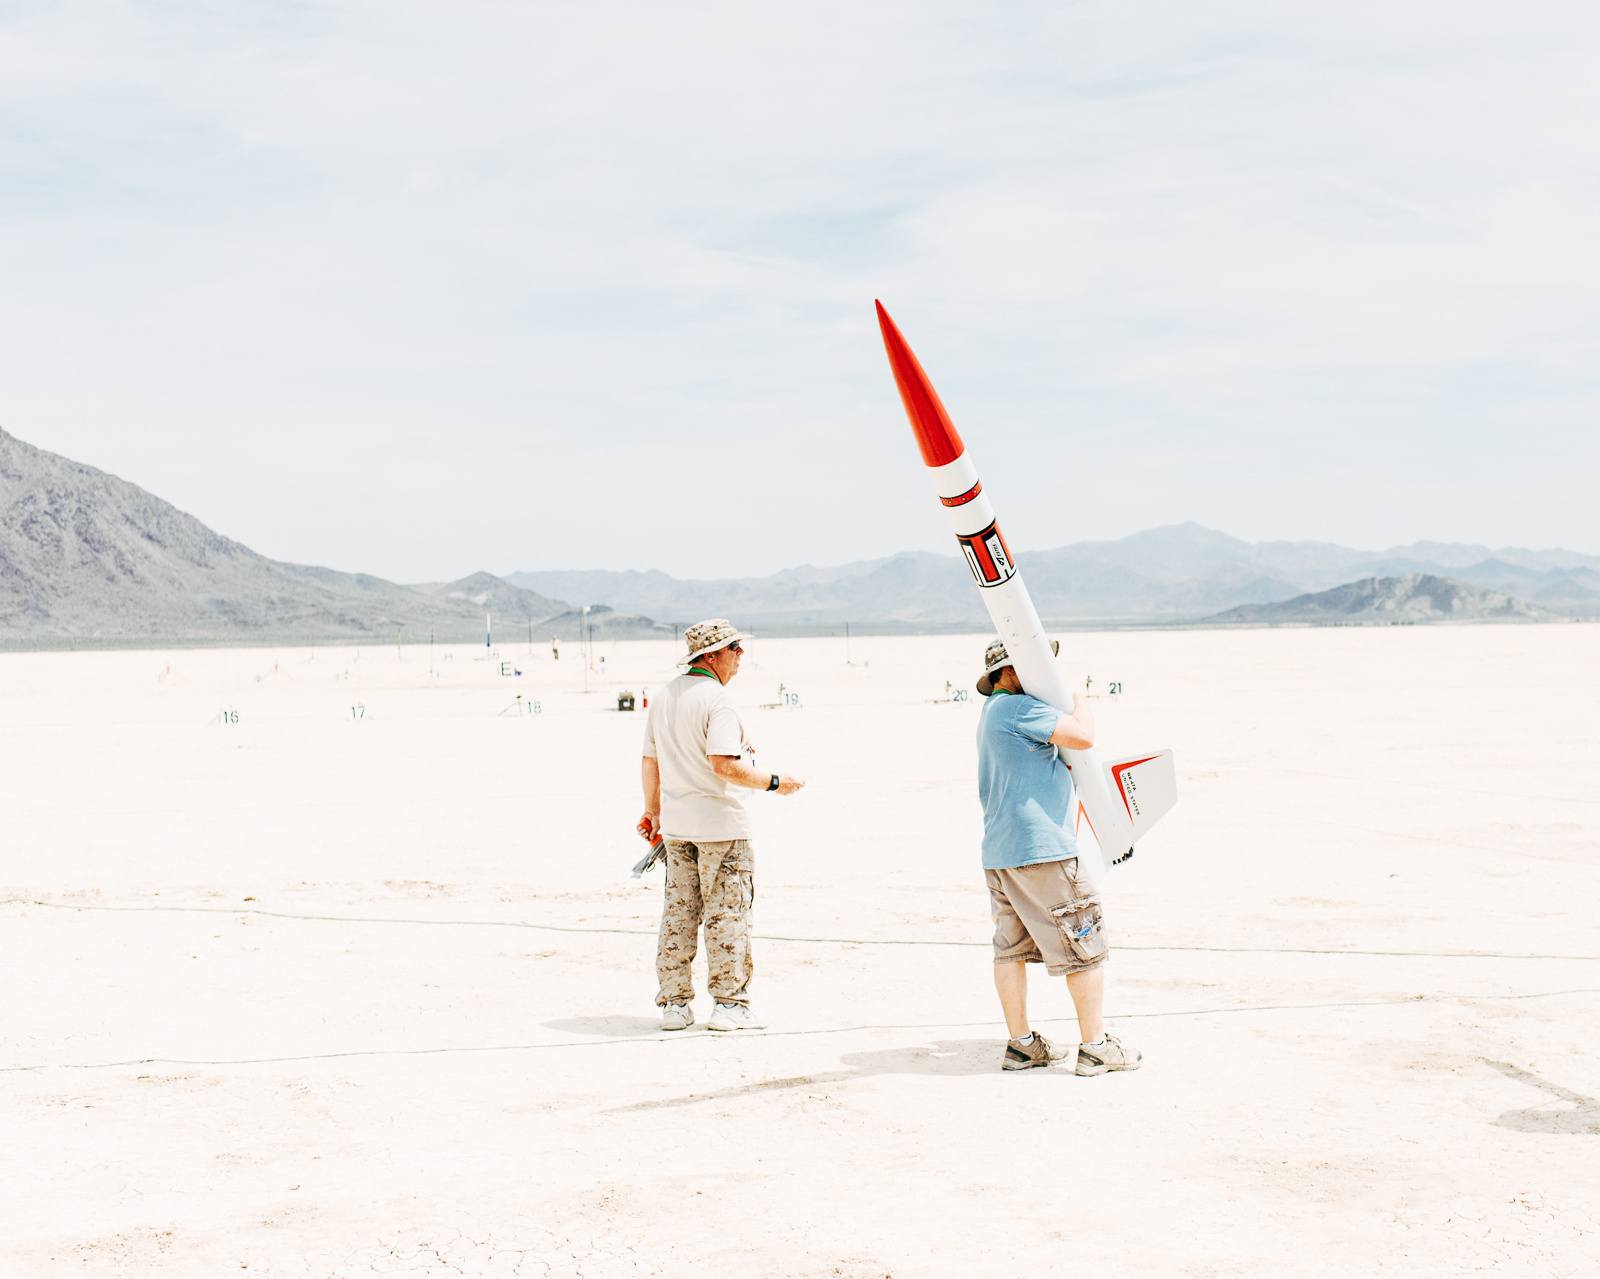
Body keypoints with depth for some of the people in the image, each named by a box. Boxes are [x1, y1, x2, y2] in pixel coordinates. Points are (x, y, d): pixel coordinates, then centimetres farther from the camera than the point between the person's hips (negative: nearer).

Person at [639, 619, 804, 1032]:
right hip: (720, 823, -8)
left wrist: (652, 811, 25)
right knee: (727, 913, 0)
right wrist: (773, 783, -14)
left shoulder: (663, 697, 10)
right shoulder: (716, 699, -16)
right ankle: (730, 1005, 2)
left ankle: (674, 1004, 15)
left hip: (676, 825, 8)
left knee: (678, 913, 12)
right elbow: (724, 765, -24)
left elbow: (649, 761, 15)